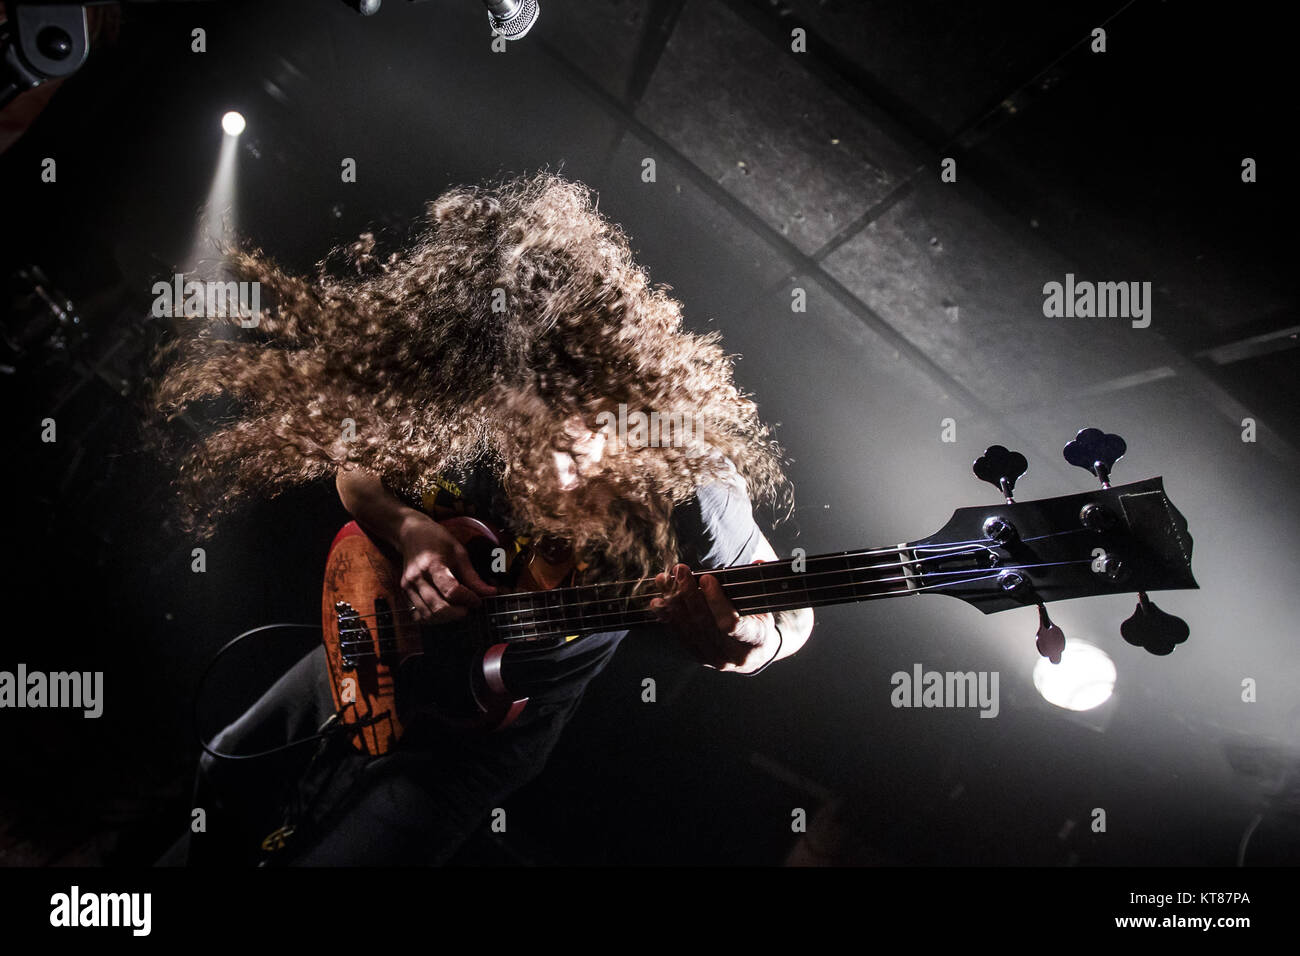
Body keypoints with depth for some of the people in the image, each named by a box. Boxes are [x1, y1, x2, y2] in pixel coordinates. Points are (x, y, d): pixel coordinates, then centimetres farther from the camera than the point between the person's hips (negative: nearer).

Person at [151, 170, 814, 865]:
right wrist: (408, 529, -23)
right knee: (208, 807, 21)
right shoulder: (445, 398, -19)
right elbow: (354, 470, 1)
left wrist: (740, 646, -42)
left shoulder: (684, 474, -30)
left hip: (474, 737, -4)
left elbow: (790, 614, -17)